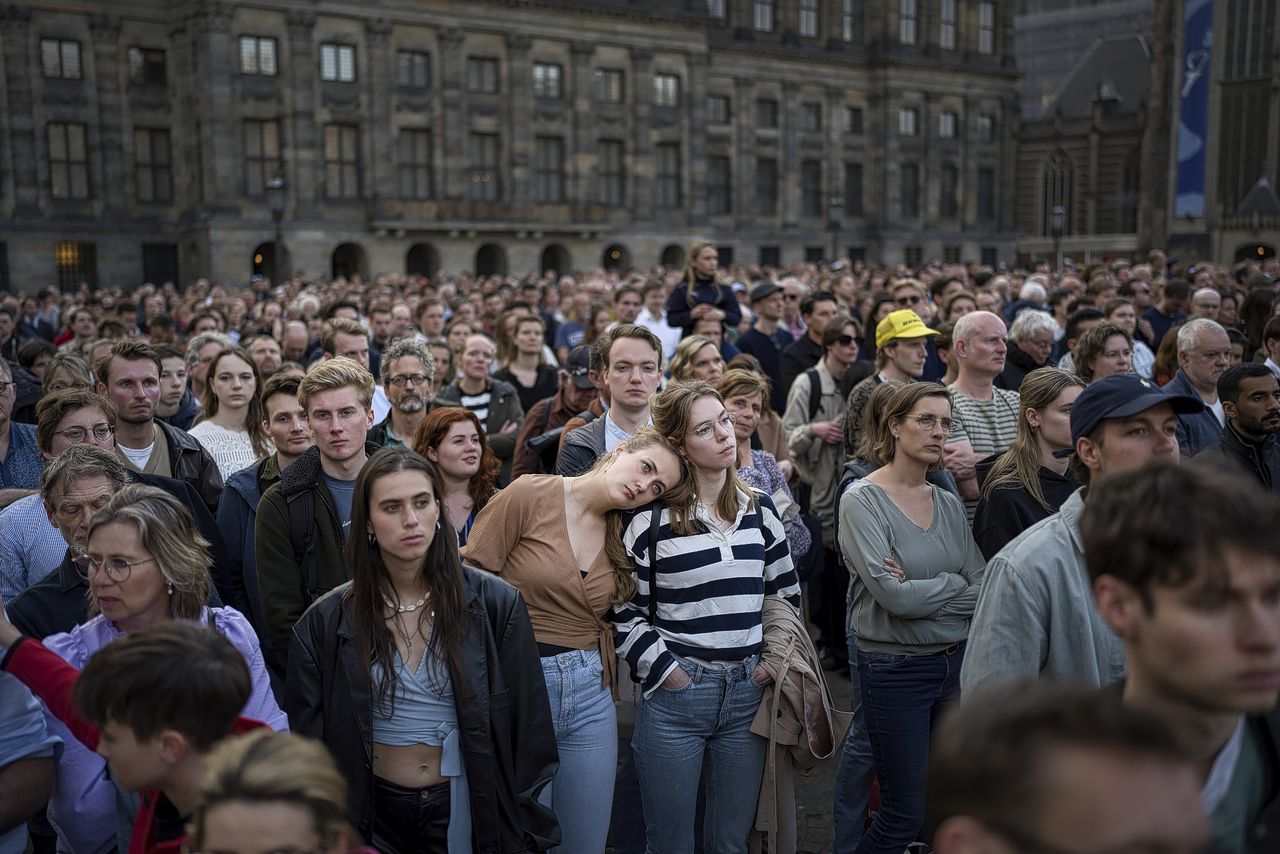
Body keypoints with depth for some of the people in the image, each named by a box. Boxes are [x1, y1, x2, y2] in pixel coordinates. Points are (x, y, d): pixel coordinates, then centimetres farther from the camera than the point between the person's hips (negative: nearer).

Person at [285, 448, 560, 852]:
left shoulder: (496, 604, -11)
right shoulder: (326, 622, -7)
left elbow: (526, 724, -5)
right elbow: (308, 739, 0)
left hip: (466, 805, 0)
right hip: (374, 809, 1)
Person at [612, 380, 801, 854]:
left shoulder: (760, 509, 6)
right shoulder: (651, 517, -8)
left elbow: (786, 593, 14)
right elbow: (624, 609, -5)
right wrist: (664, 672, -10)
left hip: (748, 692, 4)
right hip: (673, 697, -3)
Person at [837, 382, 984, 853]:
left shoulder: (949, 504, 8)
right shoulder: (862, 500, -10)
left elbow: (986, 591, -1)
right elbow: (893, 595, -20)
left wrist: (920, 592, -16)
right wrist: (955, 584, -7)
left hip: (956, 662, 6)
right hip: (895, 669, -6)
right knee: (905, 816, 2)